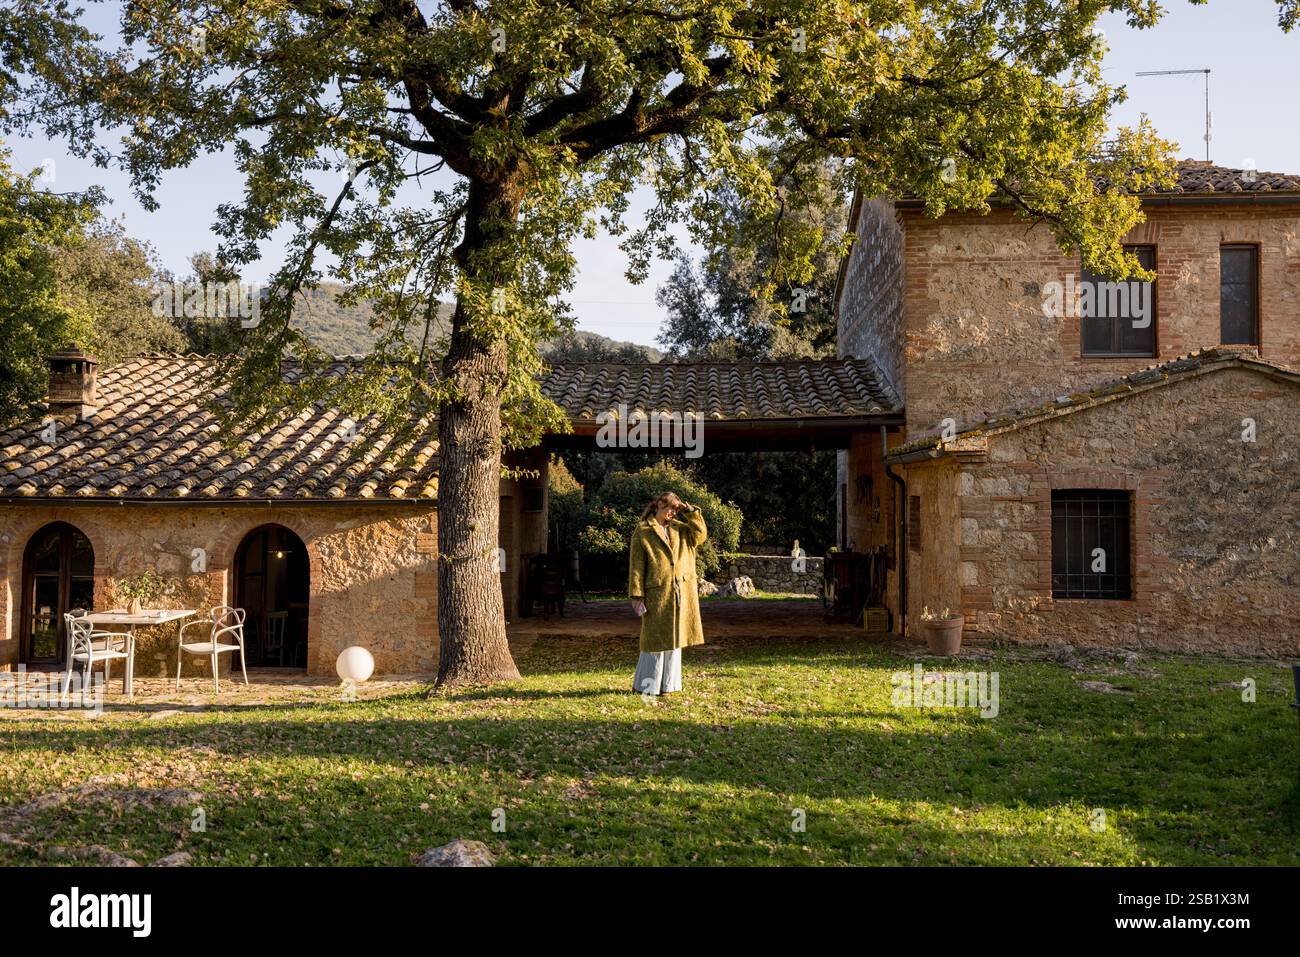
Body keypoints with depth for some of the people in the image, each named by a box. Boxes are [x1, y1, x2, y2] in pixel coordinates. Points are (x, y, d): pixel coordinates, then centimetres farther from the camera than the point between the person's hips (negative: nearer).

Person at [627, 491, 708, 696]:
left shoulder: (679, 529, 15)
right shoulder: (642, 531, -3)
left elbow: (701, 534, 7)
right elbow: (636, 565, -6)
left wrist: (689, 511, 2)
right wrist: (636, 595, -12)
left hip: (680, 594, 6)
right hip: (656, 593, -6)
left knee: (673, 638, 10)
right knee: (655, 638, 0)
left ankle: (667, 684, 19)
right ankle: (646, 685, 11)